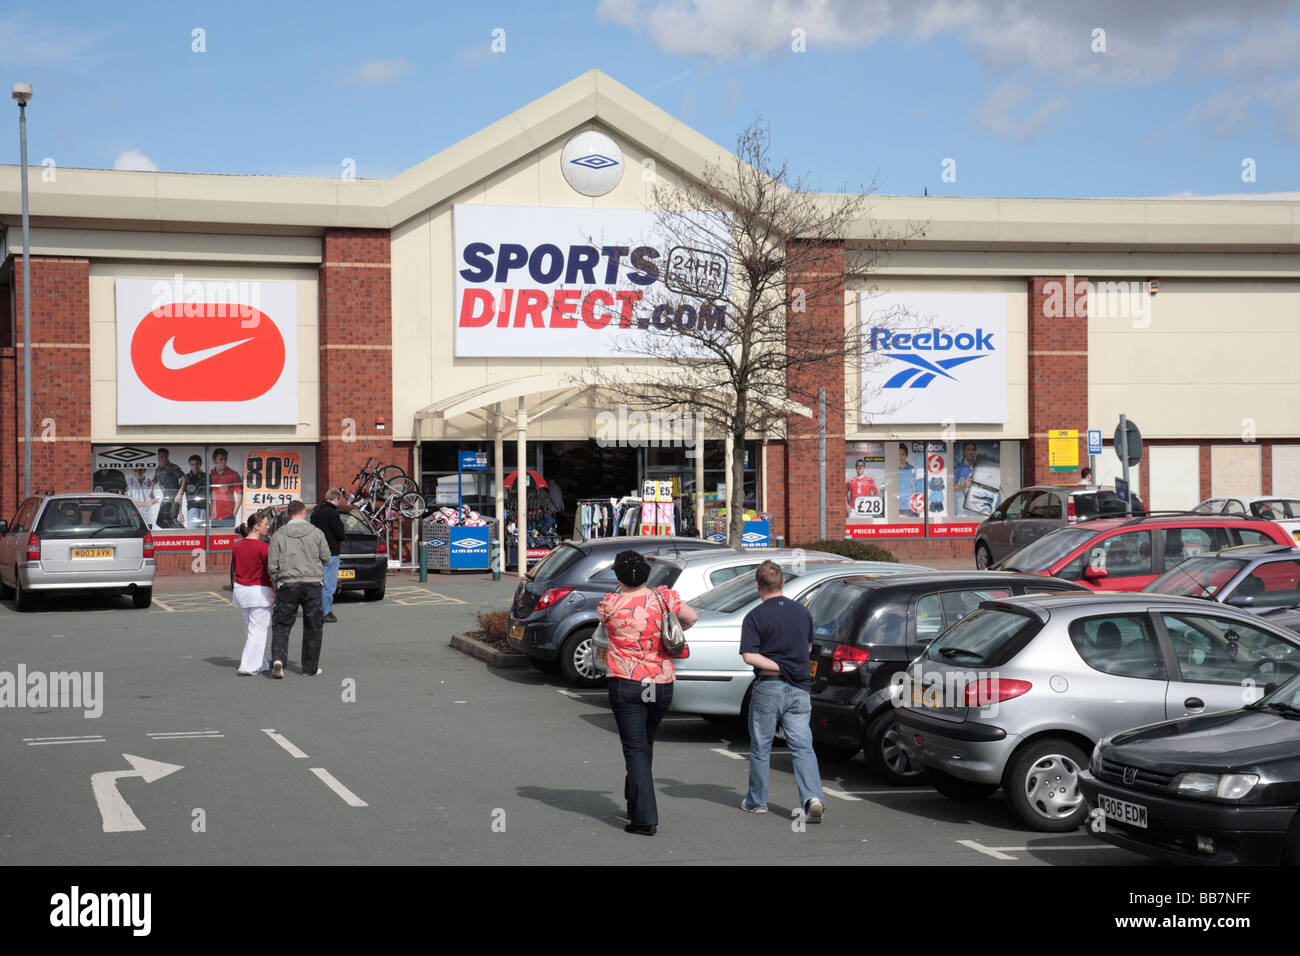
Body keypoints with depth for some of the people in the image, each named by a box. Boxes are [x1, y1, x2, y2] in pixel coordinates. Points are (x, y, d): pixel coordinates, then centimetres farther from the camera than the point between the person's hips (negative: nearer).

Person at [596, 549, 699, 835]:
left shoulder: (611, 604, -8)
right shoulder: (663, 597, -3)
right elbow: (692, 617, 2)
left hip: (625, 685, -4)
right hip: (662, 684, 4)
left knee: (635, 750, -2)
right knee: (645, 745, 21)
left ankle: (645, 818, -10)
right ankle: (635, 804, 35)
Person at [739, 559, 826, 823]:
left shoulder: (755, 617, -8)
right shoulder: (802, 612, 7)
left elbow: (749, 656, -16)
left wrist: (777, 667, -11)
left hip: (768, 688, -3)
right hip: (799, 690, 3)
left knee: (760, 748, 11)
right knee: (803, 746, 1)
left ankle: (756, 801, 22)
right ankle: (813, 796, -18)